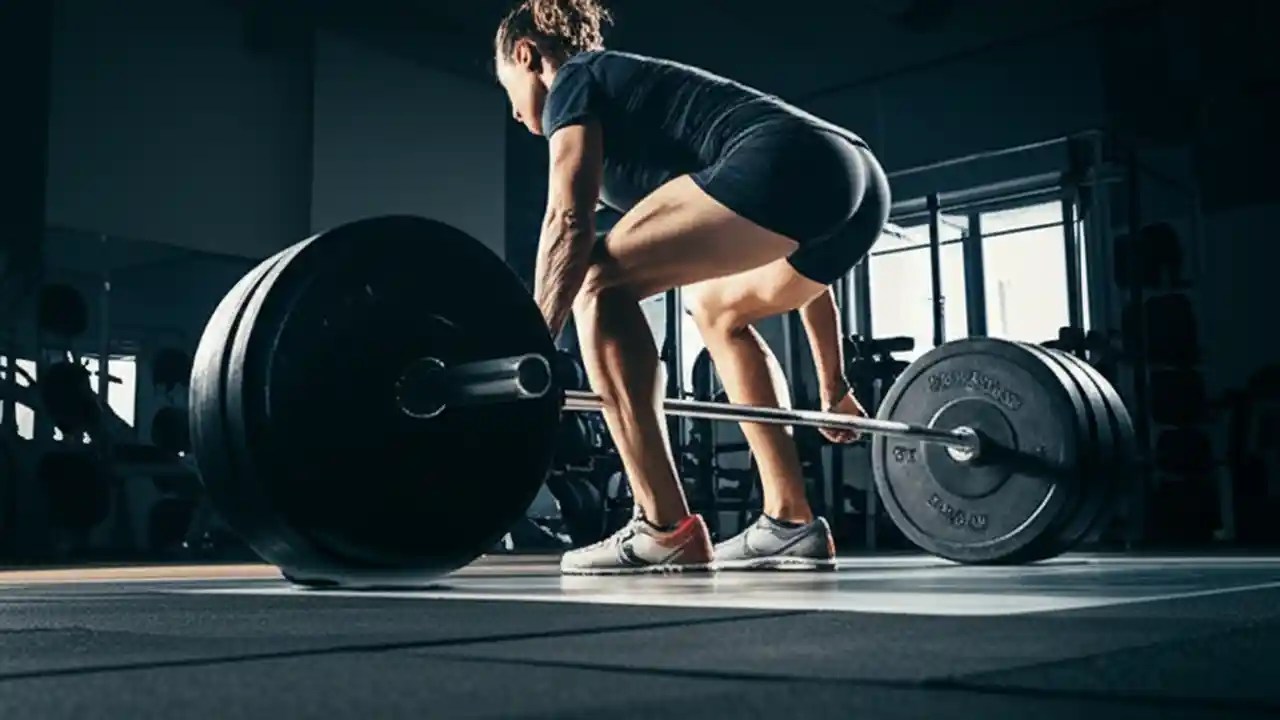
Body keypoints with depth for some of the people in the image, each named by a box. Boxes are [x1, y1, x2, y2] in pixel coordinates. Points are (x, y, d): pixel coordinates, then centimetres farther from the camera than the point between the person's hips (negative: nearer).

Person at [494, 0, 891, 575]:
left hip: (788, 165, -9)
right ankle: (791, 523, 20)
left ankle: (667, 529, -7)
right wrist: (834, 388, 38)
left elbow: (568, 218, -6)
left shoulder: (573, 81, 16)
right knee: (716, 306, 28)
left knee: (601, 284, -3)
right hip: (858, 179, 9)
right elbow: (783, 261, 35)